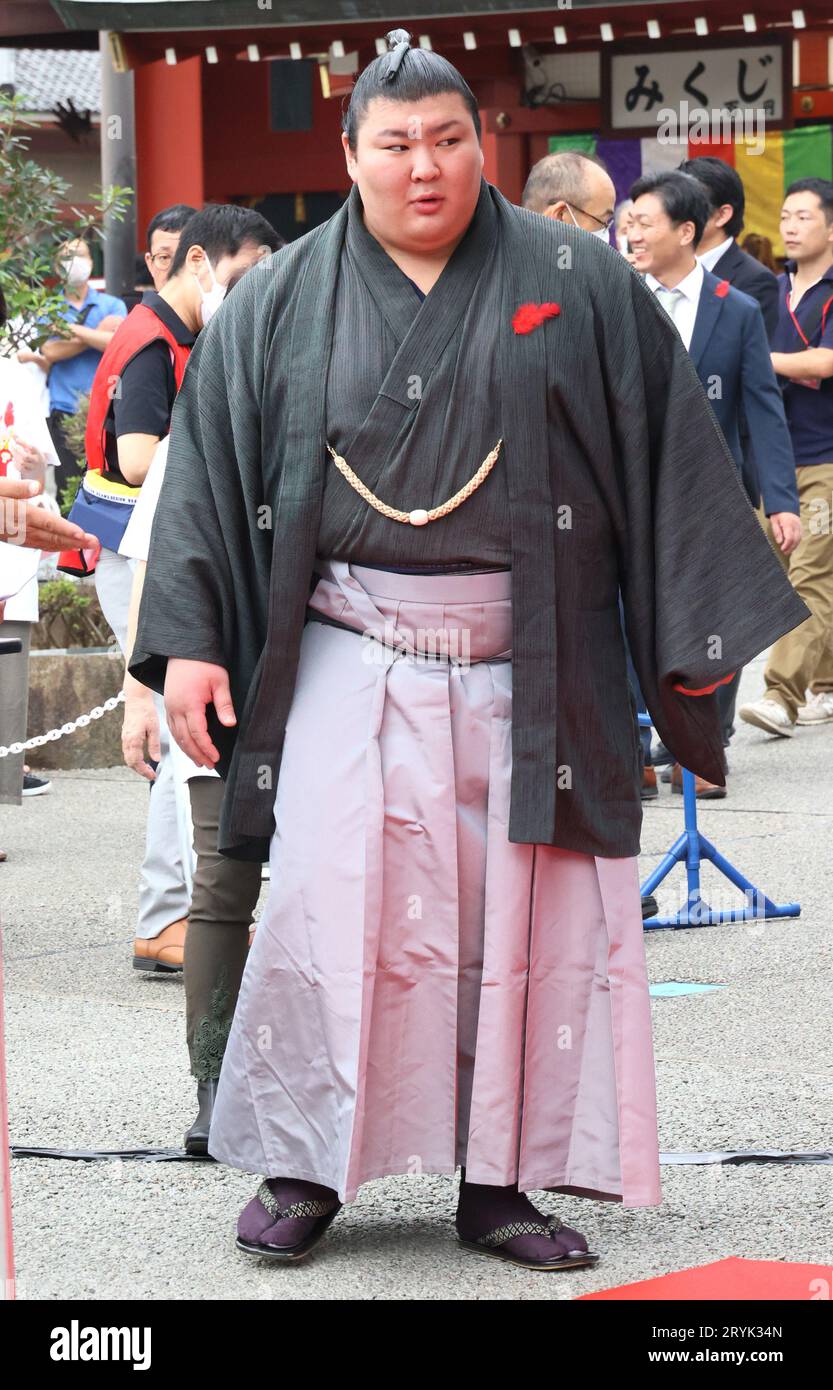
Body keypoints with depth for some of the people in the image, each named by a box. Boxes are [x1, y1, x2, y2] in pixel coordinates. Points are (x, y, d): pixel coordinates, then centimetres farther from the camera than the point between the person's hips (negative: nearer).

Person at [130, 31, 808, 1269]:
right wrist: (187, 640, -3)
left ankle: (500, 1182, 12)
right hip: (354, 665, 0)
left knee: (526, 918, 2)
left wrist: (698, 631, 0)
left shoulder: (576, 284, 2)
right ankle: (303, 1168, 7)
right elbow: (208, 466, 5)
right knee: (331, 902, -6)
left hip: (531, 668, 0)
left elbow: (669, 448, 3)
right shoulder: (282, 305, 5)